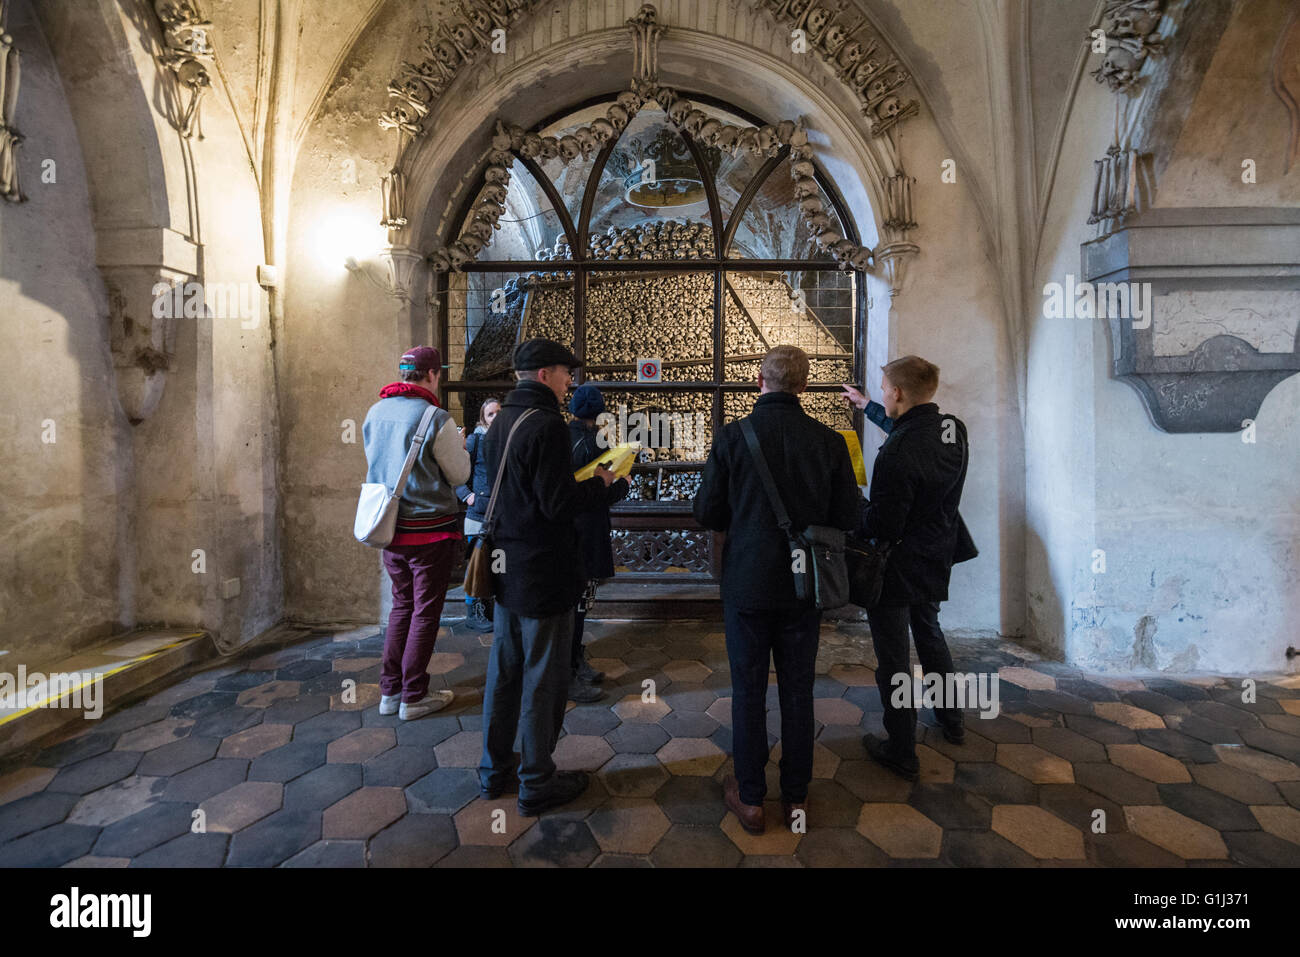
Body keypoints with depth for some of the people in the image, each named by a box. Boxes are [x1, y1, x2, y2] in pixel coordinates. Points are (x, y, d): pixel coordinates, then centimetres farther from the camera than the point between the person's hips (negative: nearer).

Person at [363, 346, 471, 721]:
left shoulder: (375, 412, 4)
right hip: (430, 528, -6)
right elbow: (459, 475, -9)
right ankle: (414, 697, 17)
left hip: (389, 527, 7)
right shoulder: (436, 419, -17)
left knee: (402, 605, 19)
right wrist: (460, 445, 11)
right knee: (425, 612, 7)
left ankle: (390, 691, 27)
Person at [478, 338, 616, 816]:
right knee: (543, 678, 6)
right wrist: (599, 483, -6)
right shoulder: (546, 425, -19)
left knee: (503, 670, 19)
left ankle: (494, 768, 34)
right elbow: (559, 504, -22)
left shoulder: (501, 422, 9)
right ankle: (537, 783, 21)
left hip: (505, 567, 9)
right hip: (542, 574, -9)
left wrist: (580, 484, 12)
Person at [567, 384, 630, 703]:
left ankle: (576, 663, 33)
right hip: (585, 533, -9)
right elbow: (608, 494, -18)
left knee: (573, 601, 19)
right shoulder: (593, 442, -17)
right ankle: (569, 679, 10)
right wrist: (624, 482, 3)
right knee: (578, 602, 0)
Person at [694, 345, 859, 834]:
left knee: (748, 691, 12)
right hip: (804, 584, 2)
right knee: (798, 692, 15)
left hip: (747, 582, -2)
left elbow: (707, 513, -7)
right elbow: (847, 518, -1)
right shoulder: (829, 441, -6)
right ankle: (796, 798, 30)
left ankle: (750, 798, 26)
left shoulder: (732, 436, -12)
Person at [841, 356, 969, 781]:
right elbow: (905, 426, 18)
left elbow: (881, 526, -26)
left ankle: (902, 754, 24)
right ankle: (952, 721, 48)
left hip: (896, 570, -8)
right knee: (929, 634, 29)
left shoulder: (898, 453, -31)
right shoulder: (954, 430, -4)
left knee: (893, 659, 8)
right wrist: (865, 405, 31)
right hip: (935, 564, 8)